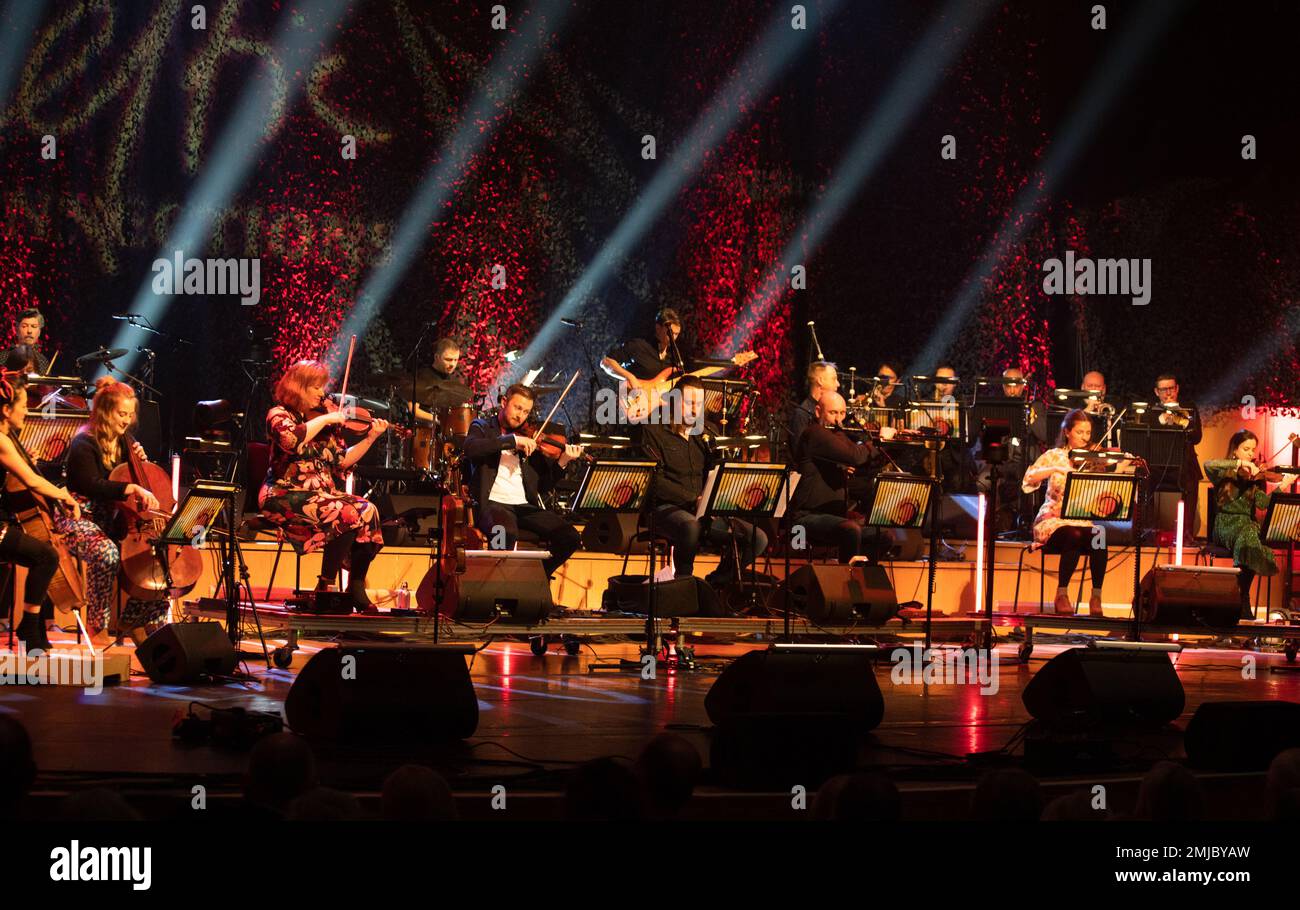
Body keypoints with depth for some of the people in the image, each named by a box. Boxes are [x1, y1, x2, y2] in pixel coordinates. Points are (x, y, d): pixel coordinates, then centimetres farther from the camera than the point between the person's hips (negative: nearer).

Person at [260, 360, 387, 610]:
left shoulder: (328, 420, 16)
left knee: (368, 511, -19)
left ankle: (356, 588, -10)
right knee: (347, 514, -28)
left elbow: (342, 461, 14)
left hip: (323, 495, 6)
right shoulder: (279, 414, -1)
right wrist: (325, 419, -17)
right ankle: (325, 586, -17)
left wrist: (370, 439, 5)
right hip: (287, 495, -6)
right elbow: (291, 439, -25)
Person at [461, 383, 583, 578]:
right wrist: (513, 440, -19)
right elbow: (470, 449, -15)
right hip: (493, 503, -5)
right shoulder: (483, 427, 10)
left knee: (570, 537, -15)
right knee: (506, 533, -38)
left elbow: (543, 485, 15)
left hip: (525, 505, 5)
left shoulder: (529, 440, 19)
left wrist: (563, 462, -3)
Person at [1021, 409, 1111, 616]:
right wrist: (1055, 469, -24)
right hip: (1054, 520, -2)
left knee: (1099, 538, -31)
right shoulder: (1054, 456, 5)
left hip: (1083, 521, 2)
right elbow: (1028, 479, -11)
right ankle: (1062, 595, -19)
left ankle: (1096, 596, -18)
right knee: (1074, 537, -34)